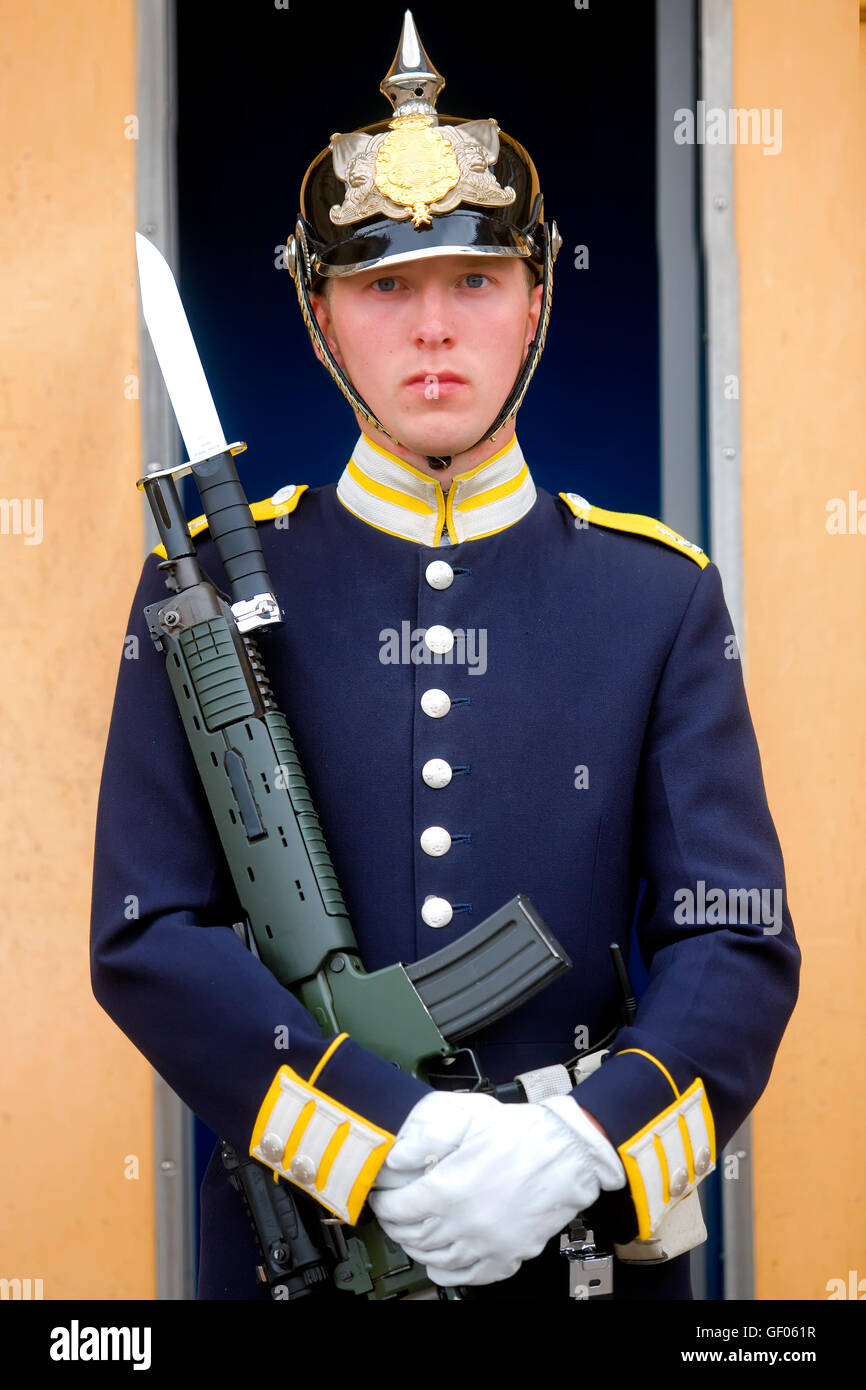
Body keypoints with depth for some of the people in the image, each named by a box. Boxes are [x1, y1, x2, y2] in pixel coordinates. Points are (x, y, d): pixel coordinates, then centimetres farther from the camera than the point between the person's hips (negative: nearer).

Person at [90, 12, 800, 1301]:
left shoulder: (662, 597, -2)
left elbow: (740, 946, -6)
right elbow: (146, 935, -10)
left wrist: (579, 1143, -23)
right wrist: (398, 1140, -21)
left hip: (588, 1233, 1)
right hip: (295, 1227, 0)